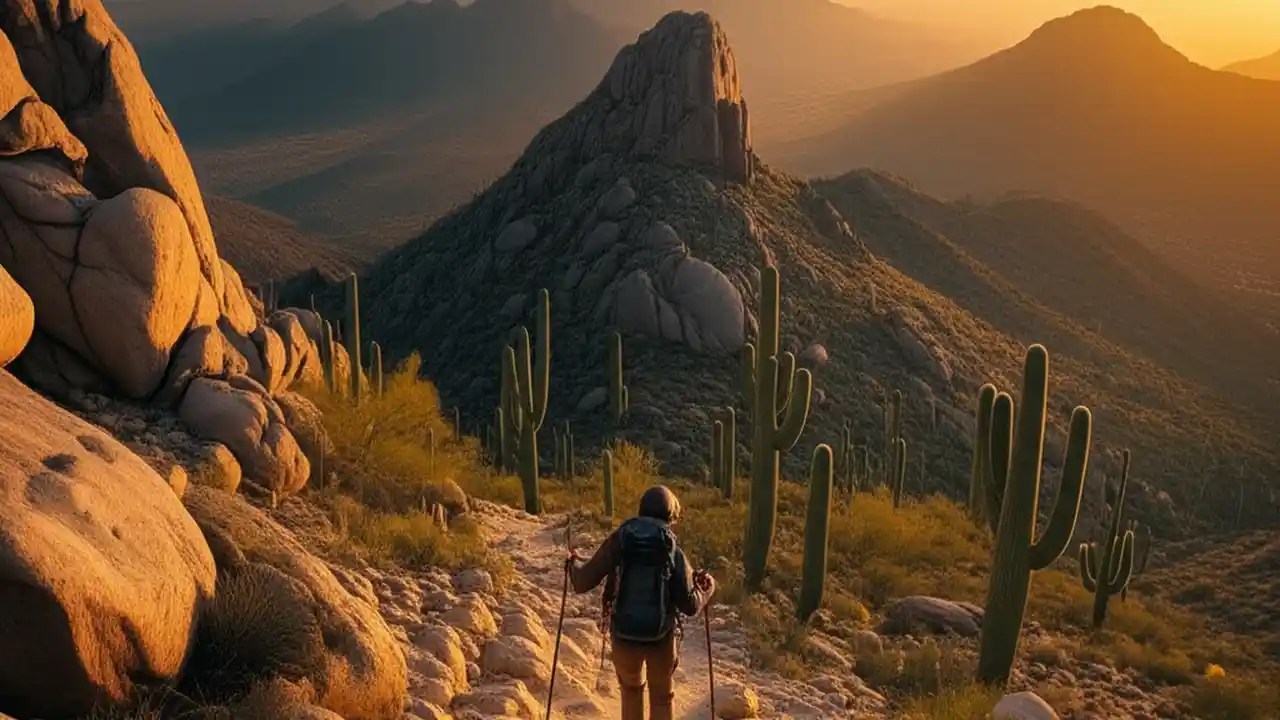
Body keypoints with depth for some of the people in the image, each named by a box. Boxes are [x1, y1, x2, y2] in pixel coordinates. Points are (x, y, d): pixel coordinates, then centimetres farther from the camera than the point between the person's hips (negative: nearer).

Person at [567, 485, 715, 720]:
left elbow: (583, 582, -6)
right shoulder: (674, 552, -8)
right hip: (661, 638, -1)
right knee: (662, 697, 22)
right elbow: (690, 606, -6)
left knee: (631, 689, 28)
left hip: (624, 635, 1)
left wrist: (574, 564, 16)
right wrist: (706, 587, 14)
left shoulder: (618, 541, -7)